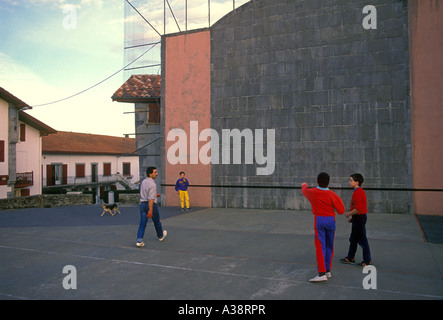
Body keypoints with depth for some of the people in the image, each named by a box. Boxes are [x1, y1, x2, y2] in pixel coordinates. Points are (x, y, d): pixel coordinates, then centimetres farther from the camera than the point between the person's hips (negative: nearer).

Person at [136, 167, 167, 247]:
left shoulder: (143, 182, 8)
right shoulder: (152, 184, -19)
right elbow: (150, 198, -25)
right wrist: (150, 210, -27)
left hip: (142, 204, 6)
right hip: (151, 204, -6)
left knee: (142, 223, 3)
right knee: (156, 221, 16)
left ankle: (139, 241, -8)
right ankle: (160, 236, 37)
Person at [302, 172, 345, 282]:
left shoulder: (312, 192, -5)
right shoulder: (332, 195, -9)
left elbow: (304, 191, 20)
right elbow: (341, 211, -6)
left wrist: (304, 185, 43)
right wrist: (339, 200, 12)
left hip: (319, 220, -2)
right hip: (331, 220, 2)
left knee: (320, 247, -4)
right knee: (329, 246, 15)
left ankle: (322, 274, -11)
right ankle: (327, 271, 25)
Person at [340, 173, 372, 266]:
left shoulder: (357, 192, -21)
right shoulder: (359, 191, 12)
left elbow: (358, 209, -27)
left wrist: (349, 214, -13)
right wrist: (352, 217, 18)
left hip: (359, 218, -11)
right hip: (358, 218, 11)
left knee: (362, 239, -1)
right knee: (353, 239, 18)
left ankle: (367, 261, 9)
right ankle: (350, 258, 28)